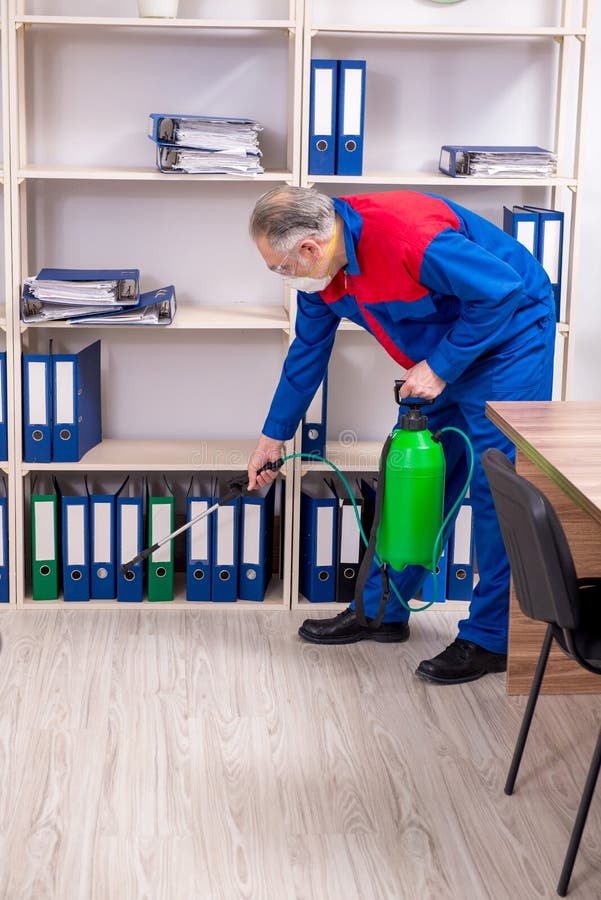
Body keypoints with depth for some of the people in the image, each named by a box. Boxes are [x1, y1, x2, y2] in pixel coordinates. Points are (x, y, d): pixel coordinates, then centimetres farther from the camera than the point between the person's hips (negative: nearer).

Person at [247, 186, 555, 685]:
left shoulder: (407, 236, -34)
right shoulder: (321, 267, -5)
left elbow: (500, 291, -28)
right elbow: (307, 353, 8)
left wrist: (439, 367, -23)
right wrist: (273, 437, 14)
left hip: (508, 332, -9)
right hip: (439, 355, 9)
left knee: (498, 487, -8)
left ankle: (492, 639, 1)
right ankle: (381, 611, 23)